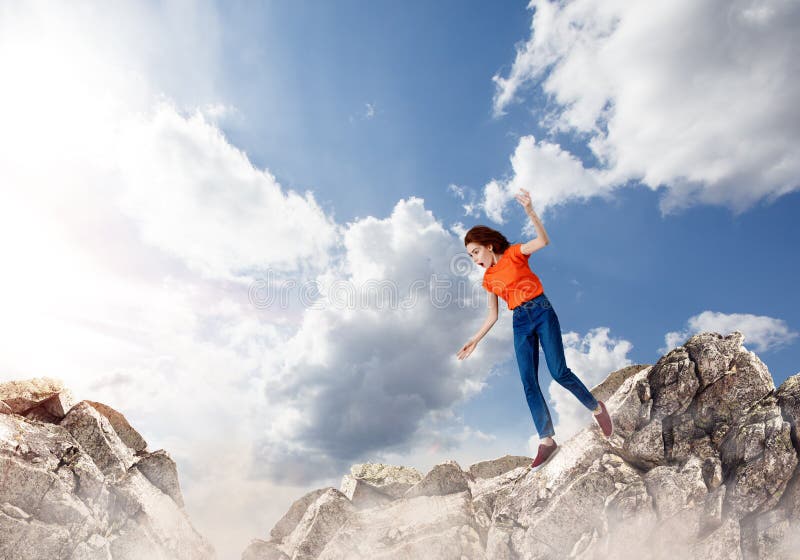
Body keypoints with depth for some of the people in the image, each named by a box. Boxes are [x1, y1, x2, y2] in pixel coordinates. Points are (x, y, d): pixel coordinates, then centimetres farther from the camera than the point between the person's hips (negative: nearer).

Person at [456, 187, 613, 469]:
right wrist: (474, 340, 12)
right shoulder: (488, 279, 13)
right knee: (529, 382, -5)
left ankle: (596, 407, 14)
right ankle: (546, 439, 1)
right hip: (520, 323, 5)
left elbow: (543, 241, -19)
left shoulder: (514, 253, 0)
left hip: (542, 312, -5)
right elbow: (493, 316, 16)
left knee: (559, 372, -13)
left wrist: (530, 211, -33)